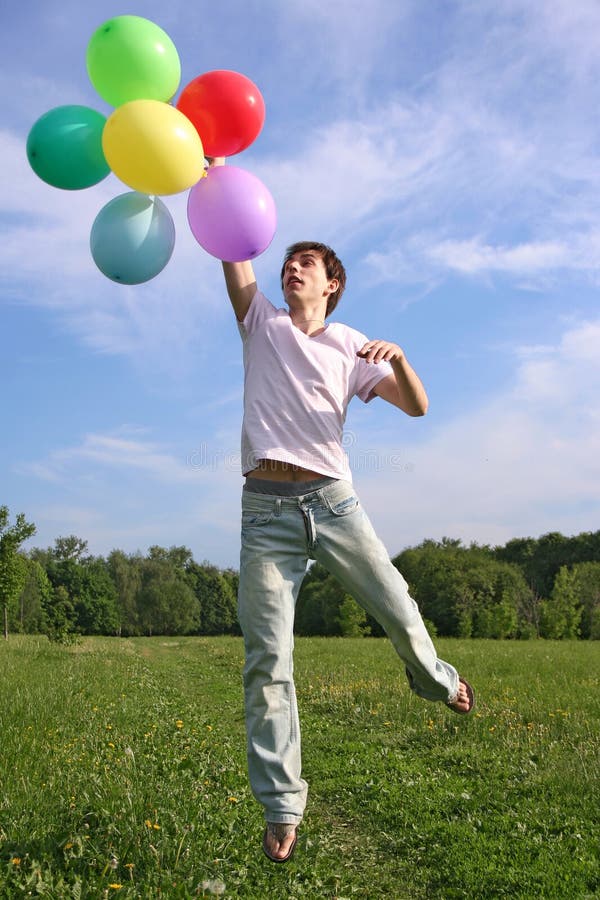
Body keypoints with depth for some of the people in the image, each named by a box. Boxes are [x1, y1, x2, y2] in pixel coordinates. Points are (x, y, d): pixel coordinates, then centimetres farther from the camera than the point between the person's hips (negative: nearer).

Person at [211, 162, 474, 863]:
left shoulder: (353, 346, 14)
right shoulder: (261, 324, 15)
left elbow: (417, 407, 7)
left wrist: (398, 357, -12)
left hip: (333, 501, 1)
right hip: (265, 508, 0)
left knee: (399, 613, 5)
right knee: (267, 661, -4)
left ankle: (435, 679, 42)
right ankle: (280, 808, 5)